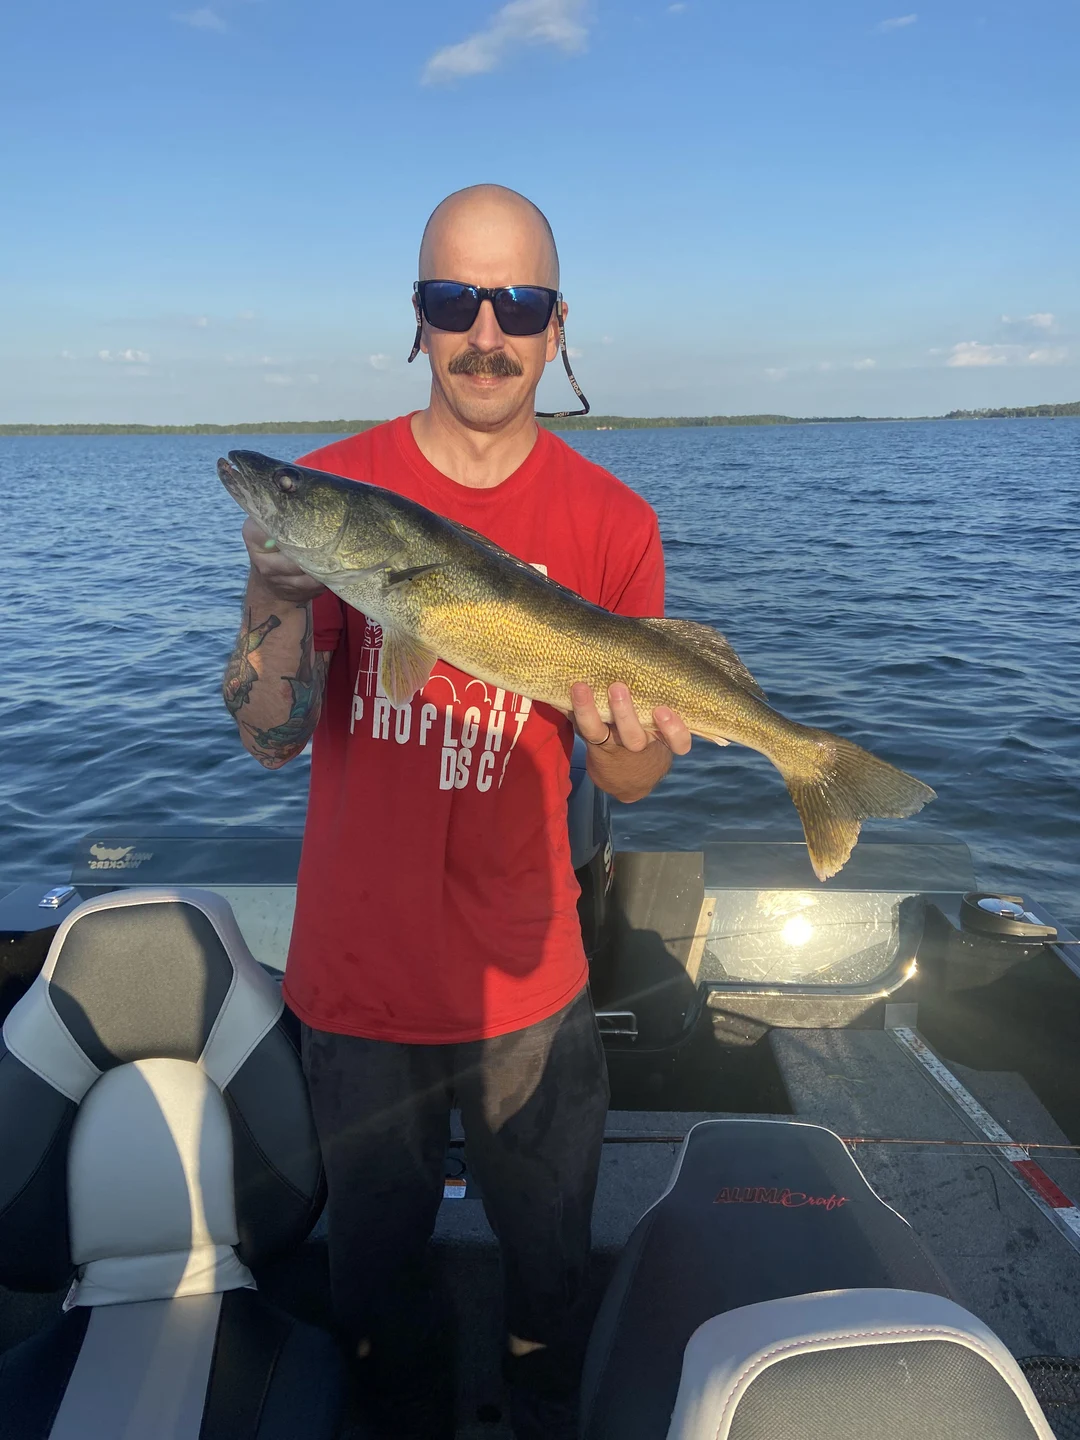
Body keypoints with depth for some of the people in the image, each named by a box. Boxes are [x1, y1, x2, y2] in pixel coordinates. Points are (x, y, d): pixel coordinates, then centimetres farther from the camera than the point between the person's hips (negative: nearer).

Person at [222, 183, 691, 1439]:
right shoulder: (329, 488, -6)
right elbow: (271, 740, -7)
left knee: (550, 1283, 21)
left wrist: (628, 744, -25)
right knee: (376, 1267, 24)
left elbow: (628, 782, -2)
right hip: (358, 981, 1)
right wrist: (281, 597, -24)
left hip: (527, 985, 0)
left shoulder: (612, 524, -6)